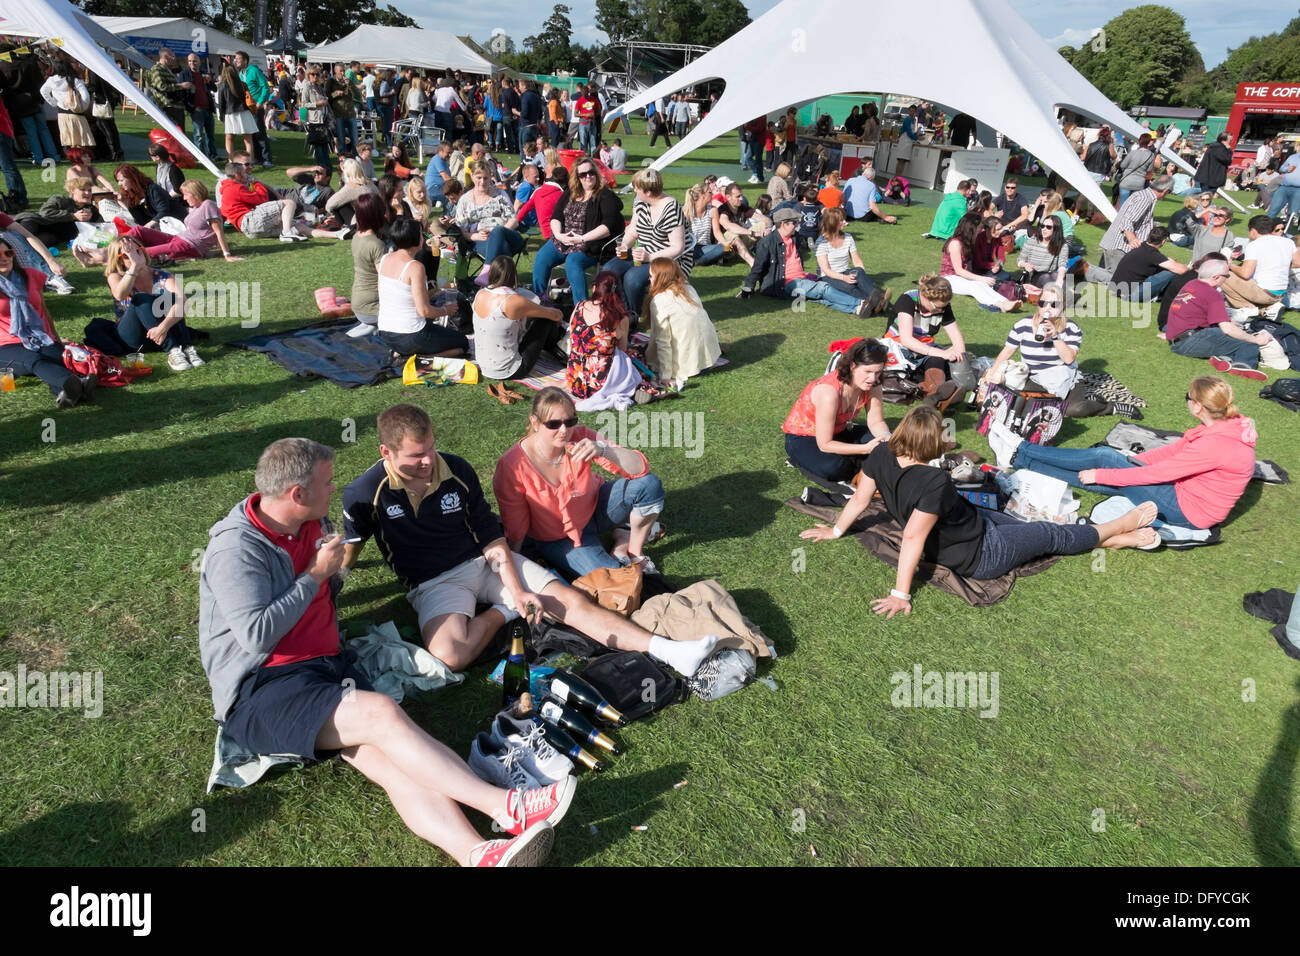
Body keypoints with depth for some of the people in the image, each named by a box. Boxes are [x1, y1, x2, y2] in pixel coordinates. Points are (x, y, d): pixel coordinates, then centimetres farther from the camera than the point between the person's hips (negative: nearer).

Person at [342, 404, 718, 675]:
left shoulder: (457, 470, -4)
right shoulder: (365, 494, -12)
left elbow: (492, 540, -2)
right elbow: (348, 552, 7)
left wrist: (518, 590, -12)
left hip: (486, 562, 3)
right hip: (433, 582, -2)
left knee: (569, 599, -14)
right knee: (449, 656, -35)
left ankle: (668, 651, -19)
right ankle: (502, 614, -5)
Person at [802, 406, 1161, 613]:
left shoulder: (881, 455, -19)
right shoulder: (935, 482, -38)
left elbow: (859, 498, -9)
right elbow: (912, 538, -37)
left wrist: (835, 530, 7)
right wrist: (900, 595, -32)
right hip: (982, 555, -8)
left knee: (1024, 525, 22)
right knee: (1054, 535, 15)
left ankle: (1120, 540, 37)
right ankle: (1120, 527, 41)